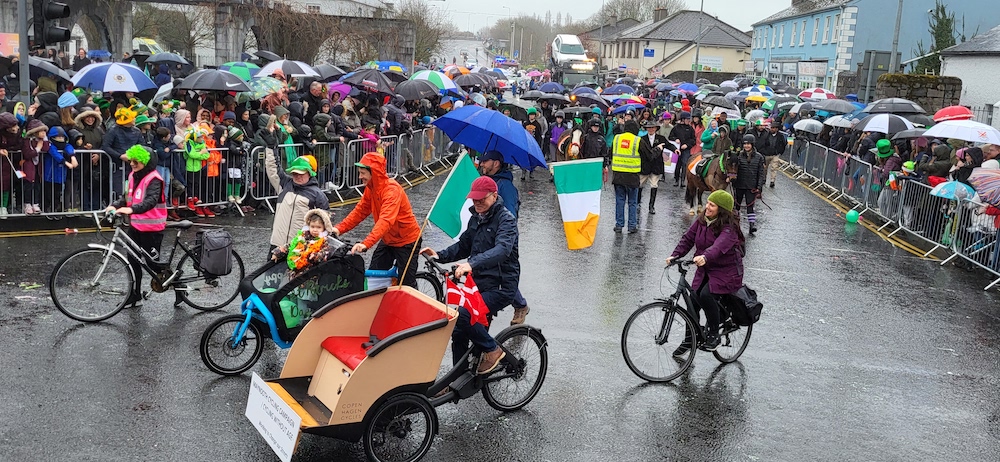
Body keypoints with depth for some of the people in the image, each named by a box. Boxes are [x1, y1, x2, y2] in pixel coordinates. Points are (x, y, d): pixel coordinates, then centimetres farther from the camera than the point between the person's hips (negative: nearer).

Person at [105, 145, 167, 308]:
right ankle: (135, 296, 21)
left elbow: (151, 201, -31)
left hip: (152, 228, -8)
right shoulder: (133, 176, 9)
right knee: (133, 261, 11)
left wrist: (131, 209, -46)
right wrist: (115, 206, -8)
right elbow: (127, 198, 12)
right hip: (135, 226, 8)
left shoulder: (154, 179, -17)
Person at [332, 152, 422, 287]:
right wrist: (339, 228, -13)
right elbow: (359, 211, 1)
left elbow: (386, 220, -40)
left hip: (407, 241, -8)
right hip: (388, 240, 8)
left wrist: (366, 243, -51)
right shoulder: (370, 188, -1)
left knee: (406, 284, 1)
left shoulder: (392, 190, -29)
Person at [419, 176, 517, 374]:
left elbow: (502, 249, -32)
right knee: (459, 332, 5)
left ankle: (492, 350, -5)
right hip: (479, 284, 8)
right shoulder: (476, 218, 11)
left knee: (463, 315, -26)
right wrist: (440, 256, 1)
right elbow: (463, 246, 20)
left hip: (501, 286, -8)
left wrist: (472, 264, -47)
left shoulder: (506, 219, -14)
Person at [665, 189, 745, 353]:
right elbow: (688, 238, -1)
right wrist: (675, 255, -16)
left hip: (726, 272, -7)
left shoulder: (729, 228, -21)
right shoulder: (702, 220, 0)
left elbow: (720, 246, -39)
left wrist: (705, 257, -57)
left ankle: (713, 335, -8)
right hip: (705, 270, 7)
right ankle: (689, 340, 23)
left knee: (706, 295, -28)